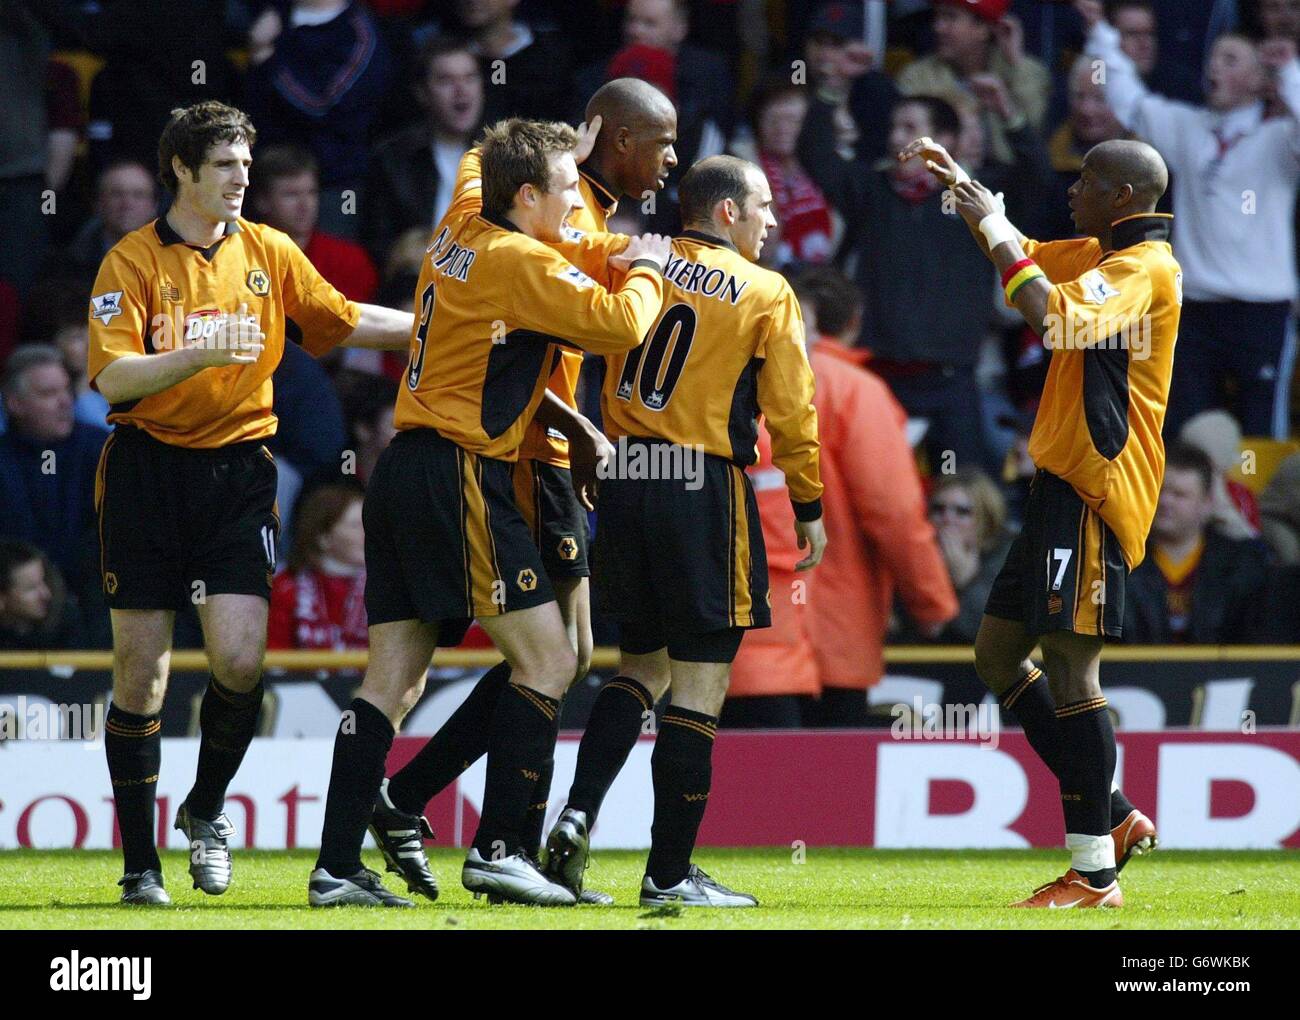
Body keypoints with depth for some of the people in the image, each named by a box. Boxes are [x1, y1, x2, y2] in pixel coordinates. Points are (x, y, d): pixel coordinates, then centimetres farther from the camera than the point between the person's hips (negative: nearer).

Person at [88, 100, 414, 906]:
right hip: (148, 469, -2)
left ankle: (206, 809, 14)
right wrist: (199, 356, -28)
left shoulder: (268, 252, 6)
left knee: (240, 658, -12)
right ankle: (140, 862, 9)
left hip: (238, 468, 2)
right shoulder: (134, 261, -5)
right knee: (140, 672, -1)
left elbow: (346, 321, 18)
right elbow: (112, 378, -14)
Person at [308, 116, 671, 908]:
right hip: (460, 478, -9)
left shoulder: (462, 233, 13)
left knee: (395, 679, 6)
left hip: (405, 477, 9)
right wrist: (647, 270, 1)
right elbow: (618, 324, -18)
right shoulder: (519, 263, -11)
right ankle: (499, 849, -10)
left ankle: (337, 866, 1)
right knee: (548, 659, -5)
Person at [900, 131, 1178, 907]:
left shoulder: (1145, 268, -13)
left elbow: (1056, 318, -29)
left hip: (1095, 492, -10)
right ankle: (1114, 815, 16)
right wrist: (962, 187, 24)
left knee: (1069, 665, -10)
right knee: (998, 650, 12)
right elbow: (1023, 256, 35)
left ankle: (1095, 874, -7)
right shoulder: (1098, 257, 17)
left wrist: (997, 230, -19)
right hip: (1065, 486, 10)